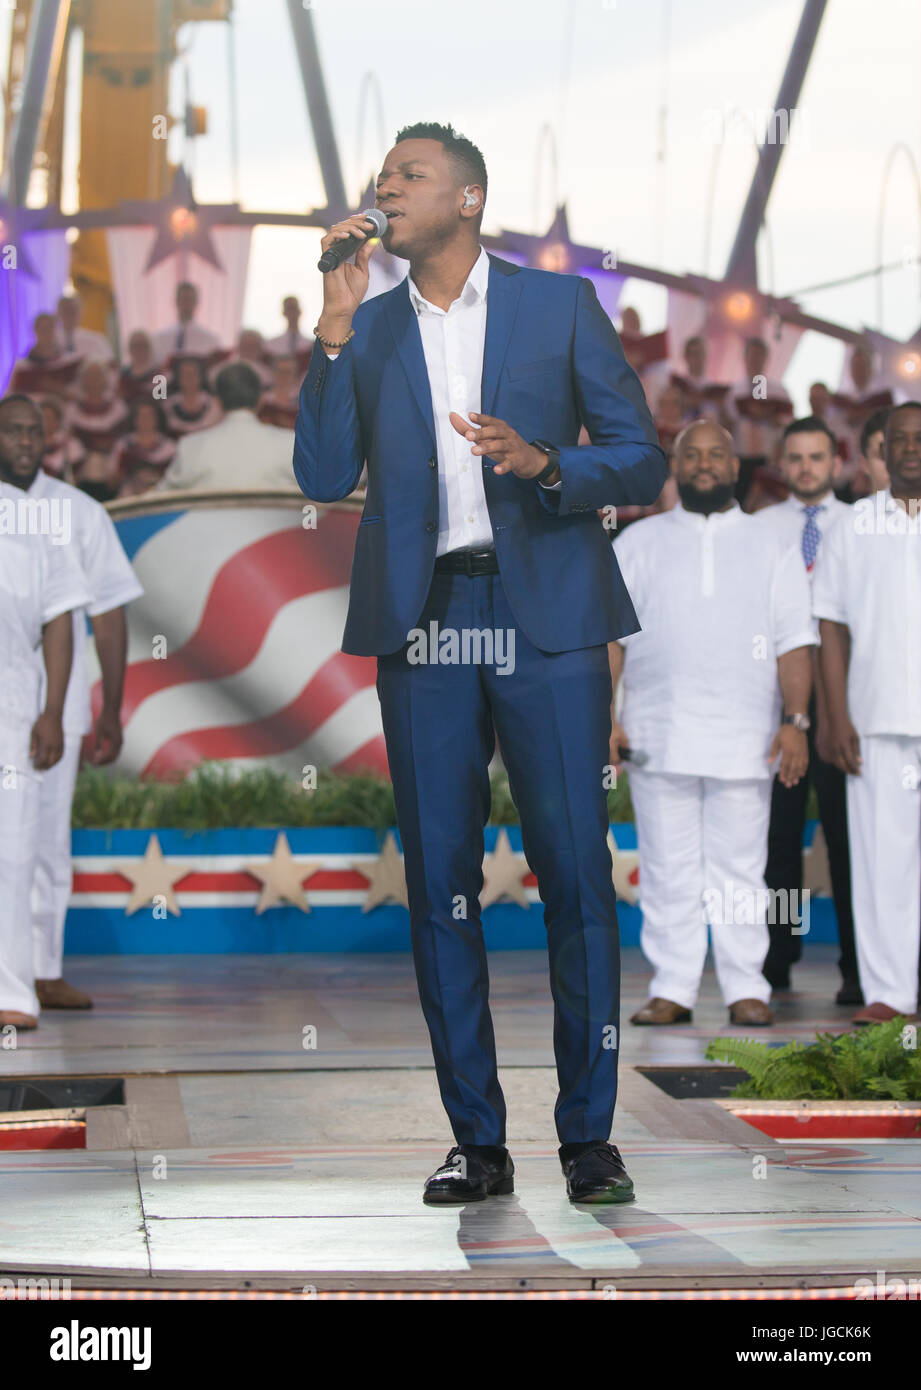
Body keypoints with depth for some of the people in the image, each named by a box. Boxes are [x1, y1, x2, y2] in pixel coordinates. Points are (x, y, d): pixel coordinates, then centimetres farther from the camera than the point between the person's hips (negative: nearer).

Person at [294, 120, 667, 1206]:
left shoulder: (559, 303, 8)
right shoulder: (367, 331, 14)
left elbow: (641, 461, 6)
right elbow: (324, 476, 2)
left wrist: (542, 463, -14)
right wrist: (336, 325, -4)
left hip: (546, 616, -2)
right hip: (422, 620, 2)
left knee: (575, 871, -6)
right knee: (438, 880, 2)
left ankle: (588, 1135, 3)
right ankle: (476, 1139, 9)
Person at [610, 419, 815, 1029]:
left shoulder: (772, 549, 12)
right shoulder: (639, 544, 13)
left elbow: (794, 643, 5)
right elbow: (610, 634, 7)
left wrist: (796, 721, -7)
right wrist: (602, 717, -4)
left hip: (744, 740, 0)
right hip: (658, 737, 0)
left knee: (740, 870, 1)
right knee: (668, 869, 1)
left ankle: (746, 989, 6)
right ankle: (672, 989, 6)